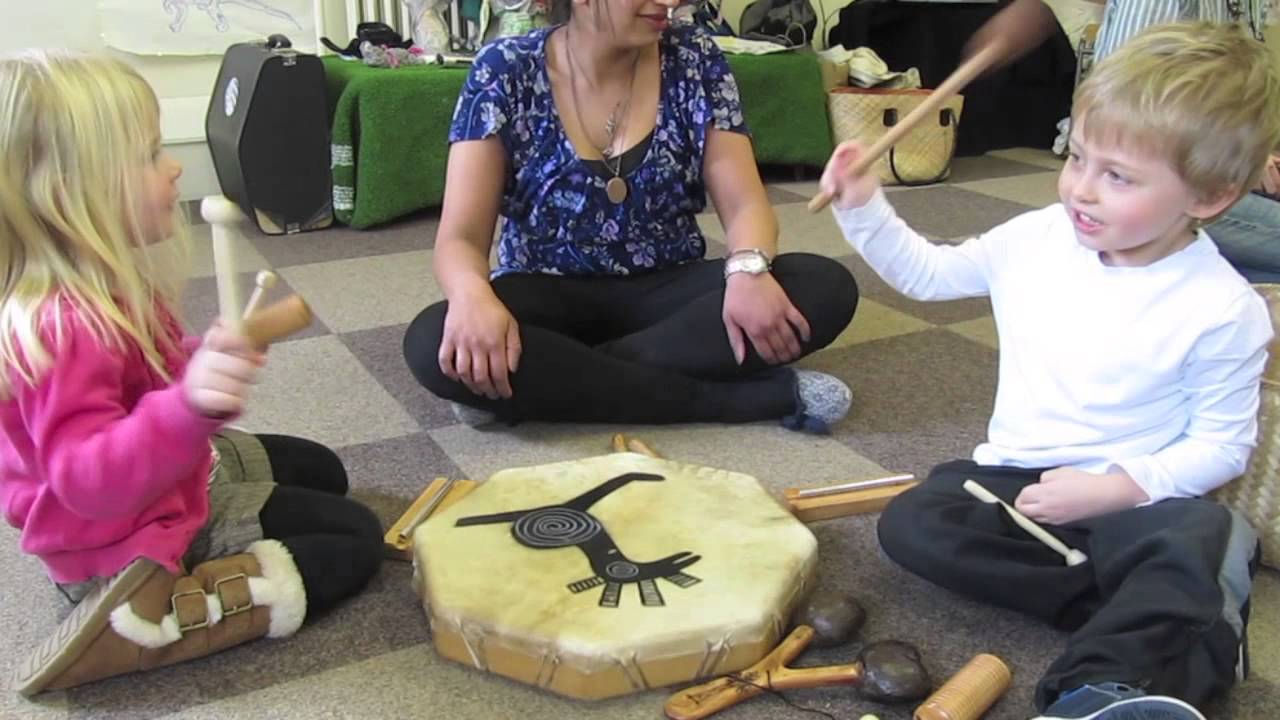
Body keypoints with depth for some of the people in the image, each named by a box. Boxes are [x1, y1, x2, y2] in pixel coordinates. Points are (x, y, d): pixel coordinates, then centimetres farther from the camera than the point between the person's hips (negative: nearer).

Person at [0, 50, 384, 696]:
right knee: (354, 538, -8)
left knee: (321, 471, 27)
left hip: (184, 474, 11)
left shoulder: (102, 284, -3)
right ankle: (145, 622, -17)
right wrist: (190, 404, -59)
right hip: (129, 540, -11)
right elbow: (89, 479, -45)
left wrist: (210, 359, 4)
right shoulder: (63, 326, -36)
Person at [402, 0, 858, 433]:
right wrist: (472, 295, -38)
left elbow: (744, 202, -6)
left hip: (667, 290, 2)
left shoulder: (695, 58, -3)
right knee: (431, 342, -34)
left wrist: (747, 271, -31)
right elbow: (461, 235, -13)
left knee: (827, 288, -24)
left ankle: (542, 386, -25)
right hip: (550, 295, -1)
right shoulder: (505, 71, -9)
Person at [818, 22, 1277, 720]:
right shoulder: (1036, 239, -2)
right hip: (1014, 479, 5)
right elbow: (927, 272, 13)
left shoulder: (1222, 309, -13)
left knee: (1194, 535, -36)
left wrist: (1113, 489, -22)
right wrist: (864, 209, -2)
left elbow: (1222, 443, -8)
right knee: (909, 525, -20)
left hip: (1132, 499, -4)